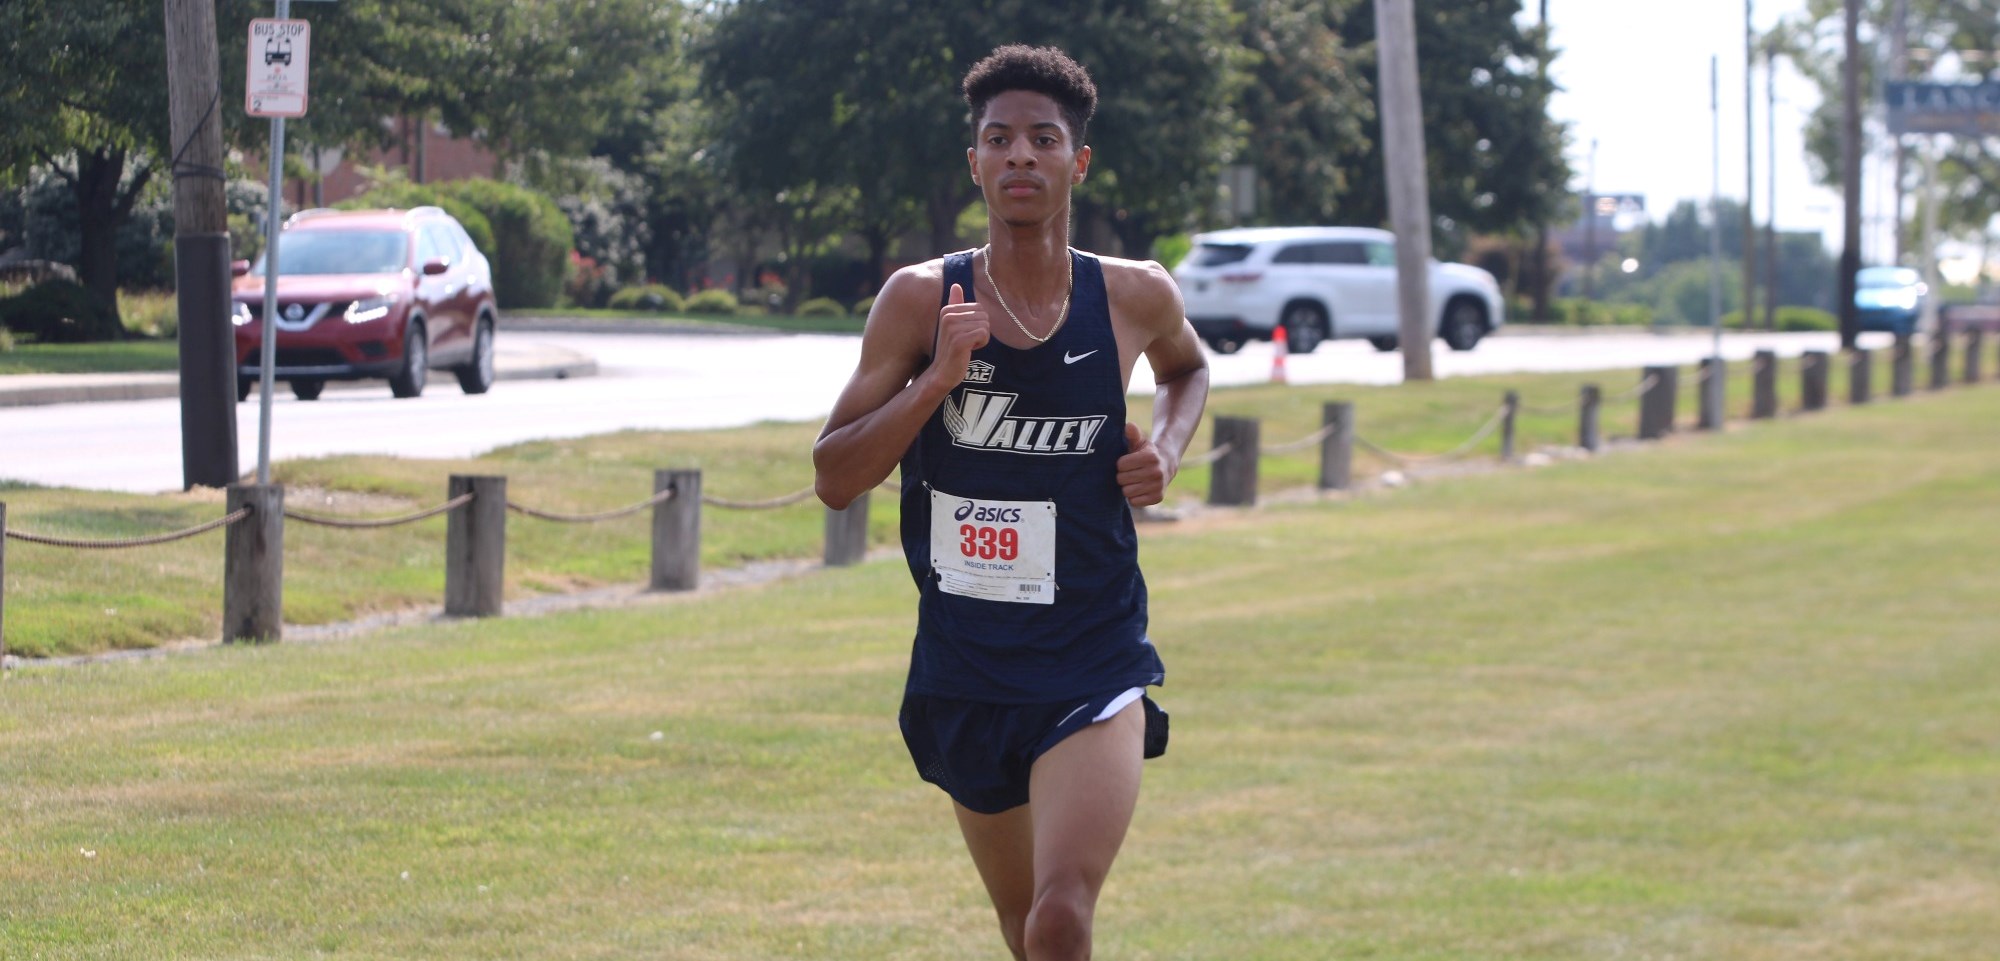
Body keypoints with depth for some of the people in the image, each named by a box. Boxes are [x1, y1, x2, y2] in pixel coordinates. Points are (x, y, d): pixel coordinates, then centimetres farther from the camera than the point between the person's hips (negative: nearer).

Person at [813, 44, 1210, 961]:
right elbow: (834, 479, -6)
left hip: (1094, 669, -2)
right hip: (963, 670, 2)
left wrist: (1166, 449, 2)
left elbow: (1188, 370, 24)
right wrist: (938, 377, -19)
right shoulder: (921, 299, -5)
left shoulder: (1135, 297, -2)